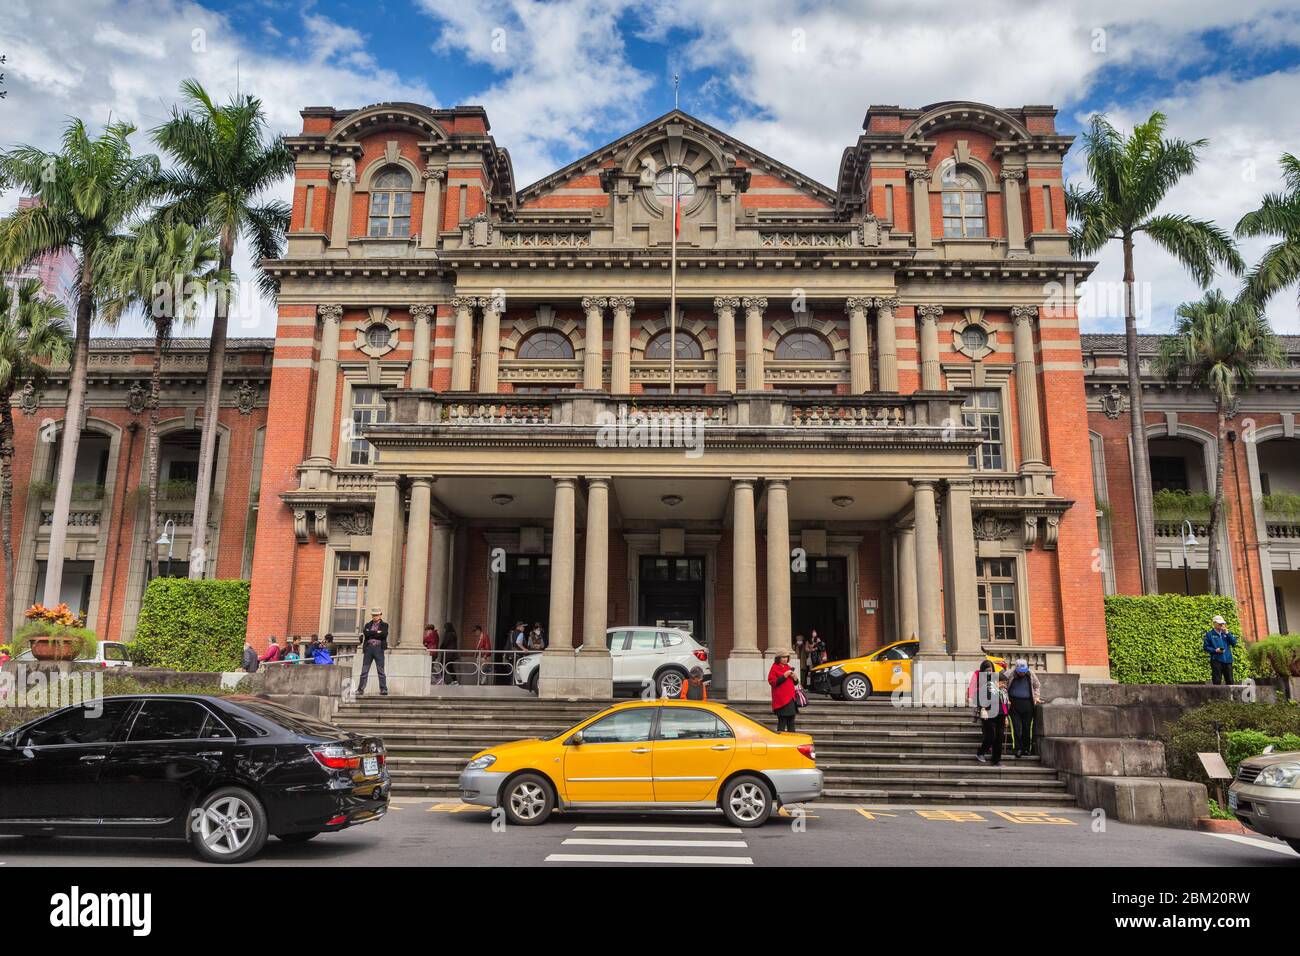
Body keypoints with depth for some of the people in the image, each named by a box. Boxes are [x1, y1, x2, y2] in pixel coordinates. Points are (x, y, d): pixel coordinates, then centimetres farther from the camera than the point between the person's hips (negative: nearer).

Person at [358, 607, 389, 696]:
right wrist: (377, 633, -7)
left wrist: (371, 634, -4)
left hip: (379, 648, -3)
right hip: (368, 648, 3)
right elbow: (366, 633, -3)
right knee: (364, 670, 2)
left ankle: (384, 690, -5)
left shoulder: (384, 625, 9)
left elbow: (384, 634, -10)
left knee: (381, 670, -4)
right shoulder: (368, 625, 17)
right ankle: (360, 689, 6)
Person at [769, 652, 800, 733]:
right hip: (781, 699, -8)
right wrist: (784, 676, -19)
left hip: (791, 698, 8)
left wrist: (795, 679, 2)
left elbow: (795, 683, 25)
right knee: (782, 720, -10)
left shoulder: (788, 667, 18)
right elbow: (772, 681, -14)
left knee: (791, 720, 10)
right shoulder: (775, 668, -4)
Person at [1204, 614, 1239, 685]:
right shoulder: (1209, 634, 4)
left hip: (1227, 660, 4)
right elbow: (1206, 647, 1)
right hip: (1216, 661, -4)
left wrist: (1227, 633, -5)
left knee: (1230, 681, 6)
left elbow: (1234, 643, 3)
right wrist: (1215, 650, -15)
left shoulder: (1227, 633, 17)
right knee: (1216, 681, -5)